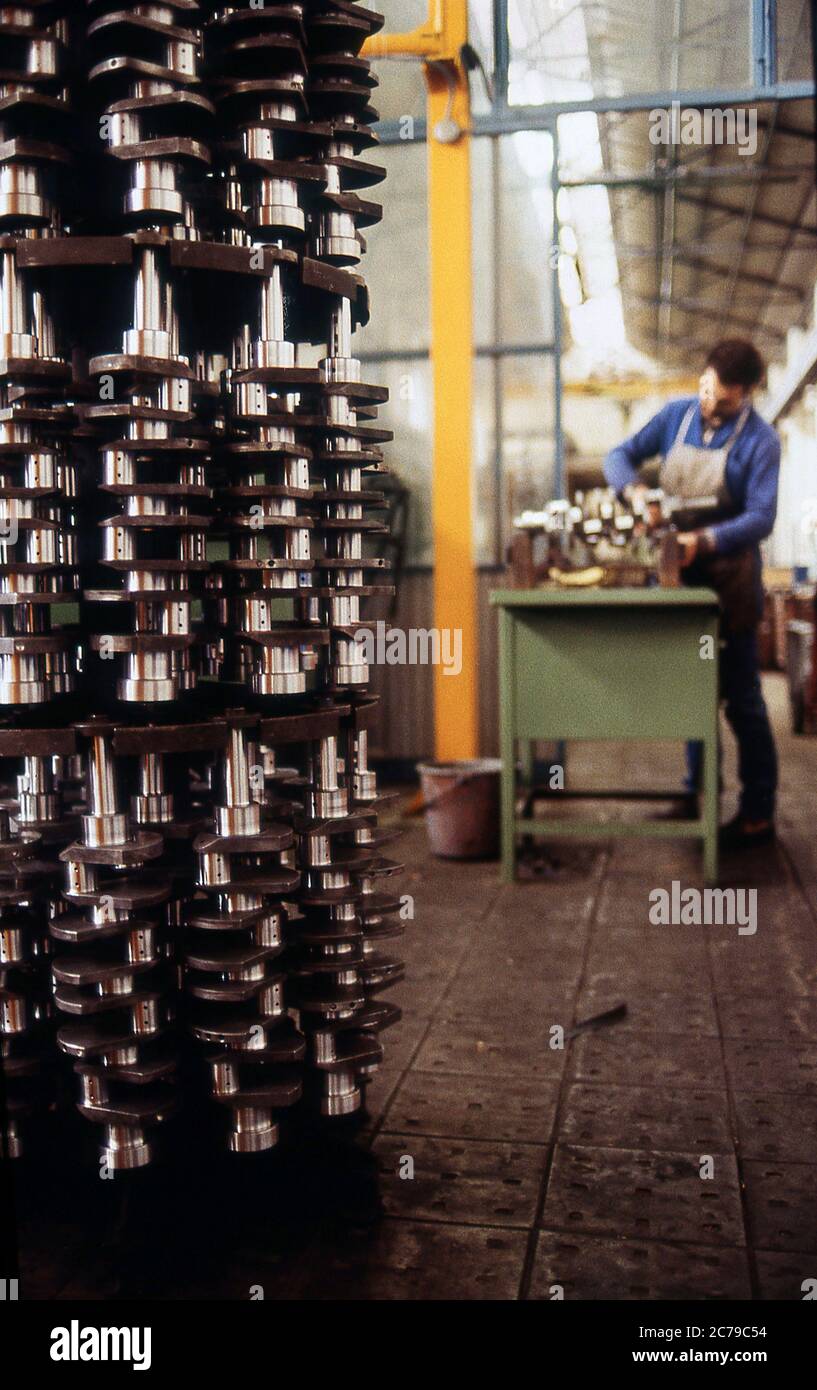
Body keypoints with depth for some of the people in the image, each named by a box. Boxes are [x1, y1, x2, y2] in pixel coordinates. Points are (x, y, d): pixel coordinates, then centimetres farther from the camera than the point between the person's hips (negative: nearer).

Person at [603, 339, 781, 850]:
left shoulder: (759, 440, -13)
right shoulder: (676, 416, 1)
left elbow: (761, 518, -19)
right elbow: (621, 455, 5)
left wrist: (705, 540, -35)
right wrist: (635, 490, -16)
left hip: (731, 579, -5)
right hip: (681, 576, 5)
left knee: (742, 699, -2)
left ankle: (758, 815, 6)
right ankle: (697, 793, 26)